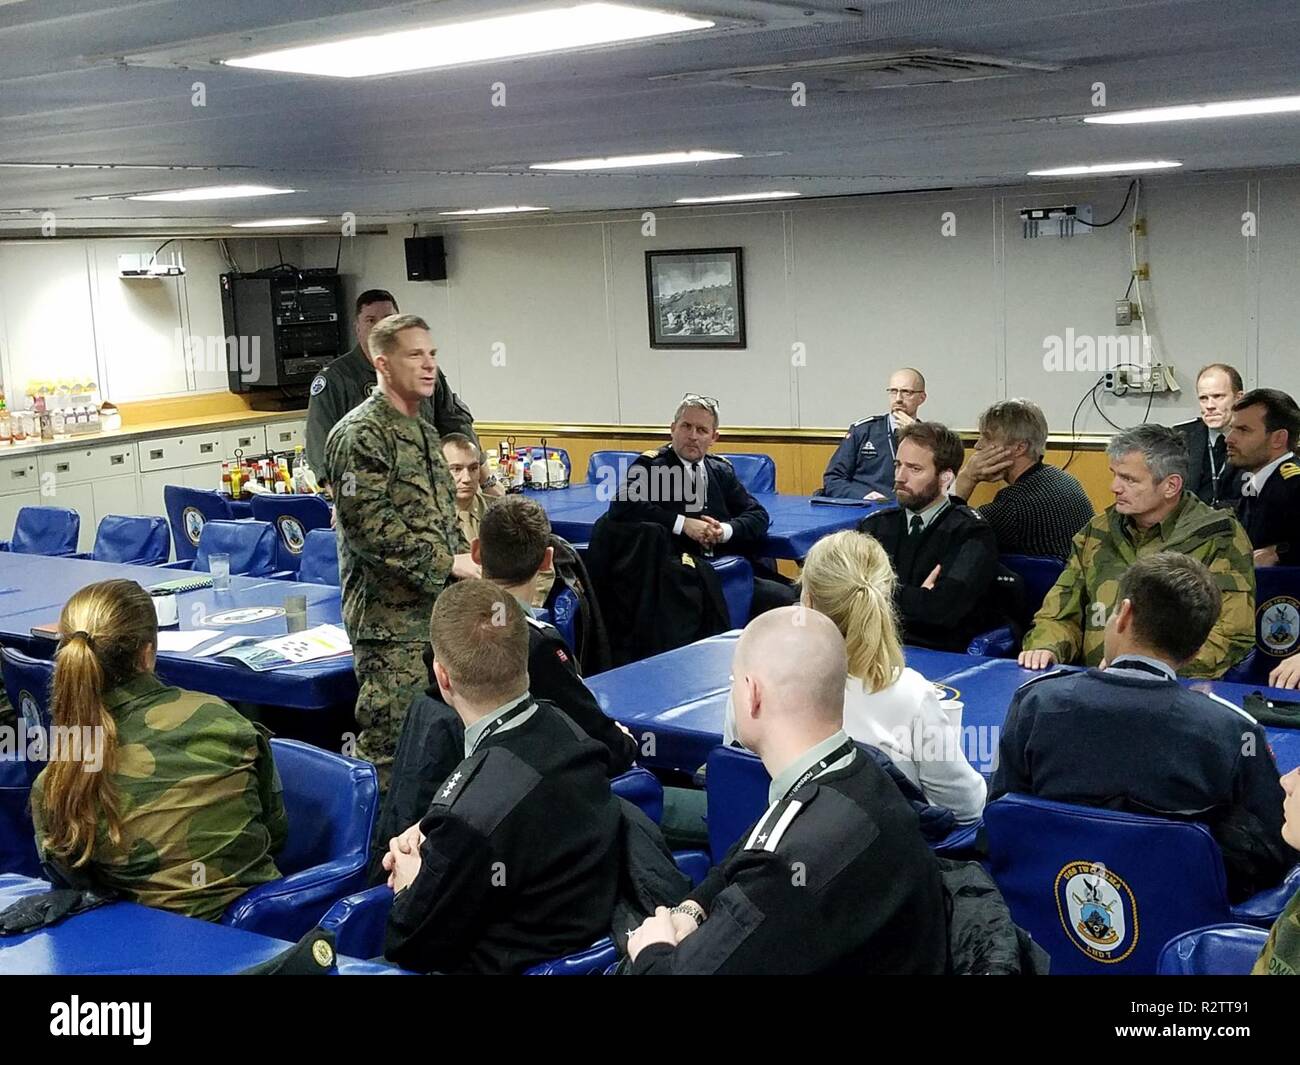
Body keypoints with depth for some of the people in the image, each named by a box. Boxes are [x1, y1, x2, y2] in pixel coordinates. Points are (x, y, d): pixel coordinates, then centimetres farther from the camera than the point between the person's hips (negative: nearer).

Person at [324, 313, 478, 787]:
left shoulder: (423, 430, 16)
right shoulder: (360, 433, -13)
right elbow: (367, 523, -22)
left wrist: (465, 560, 10)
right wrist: (444, 563, -19)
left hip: (435, 607, 9)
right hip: (390, 616, -9)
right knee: (391, 736, -5)